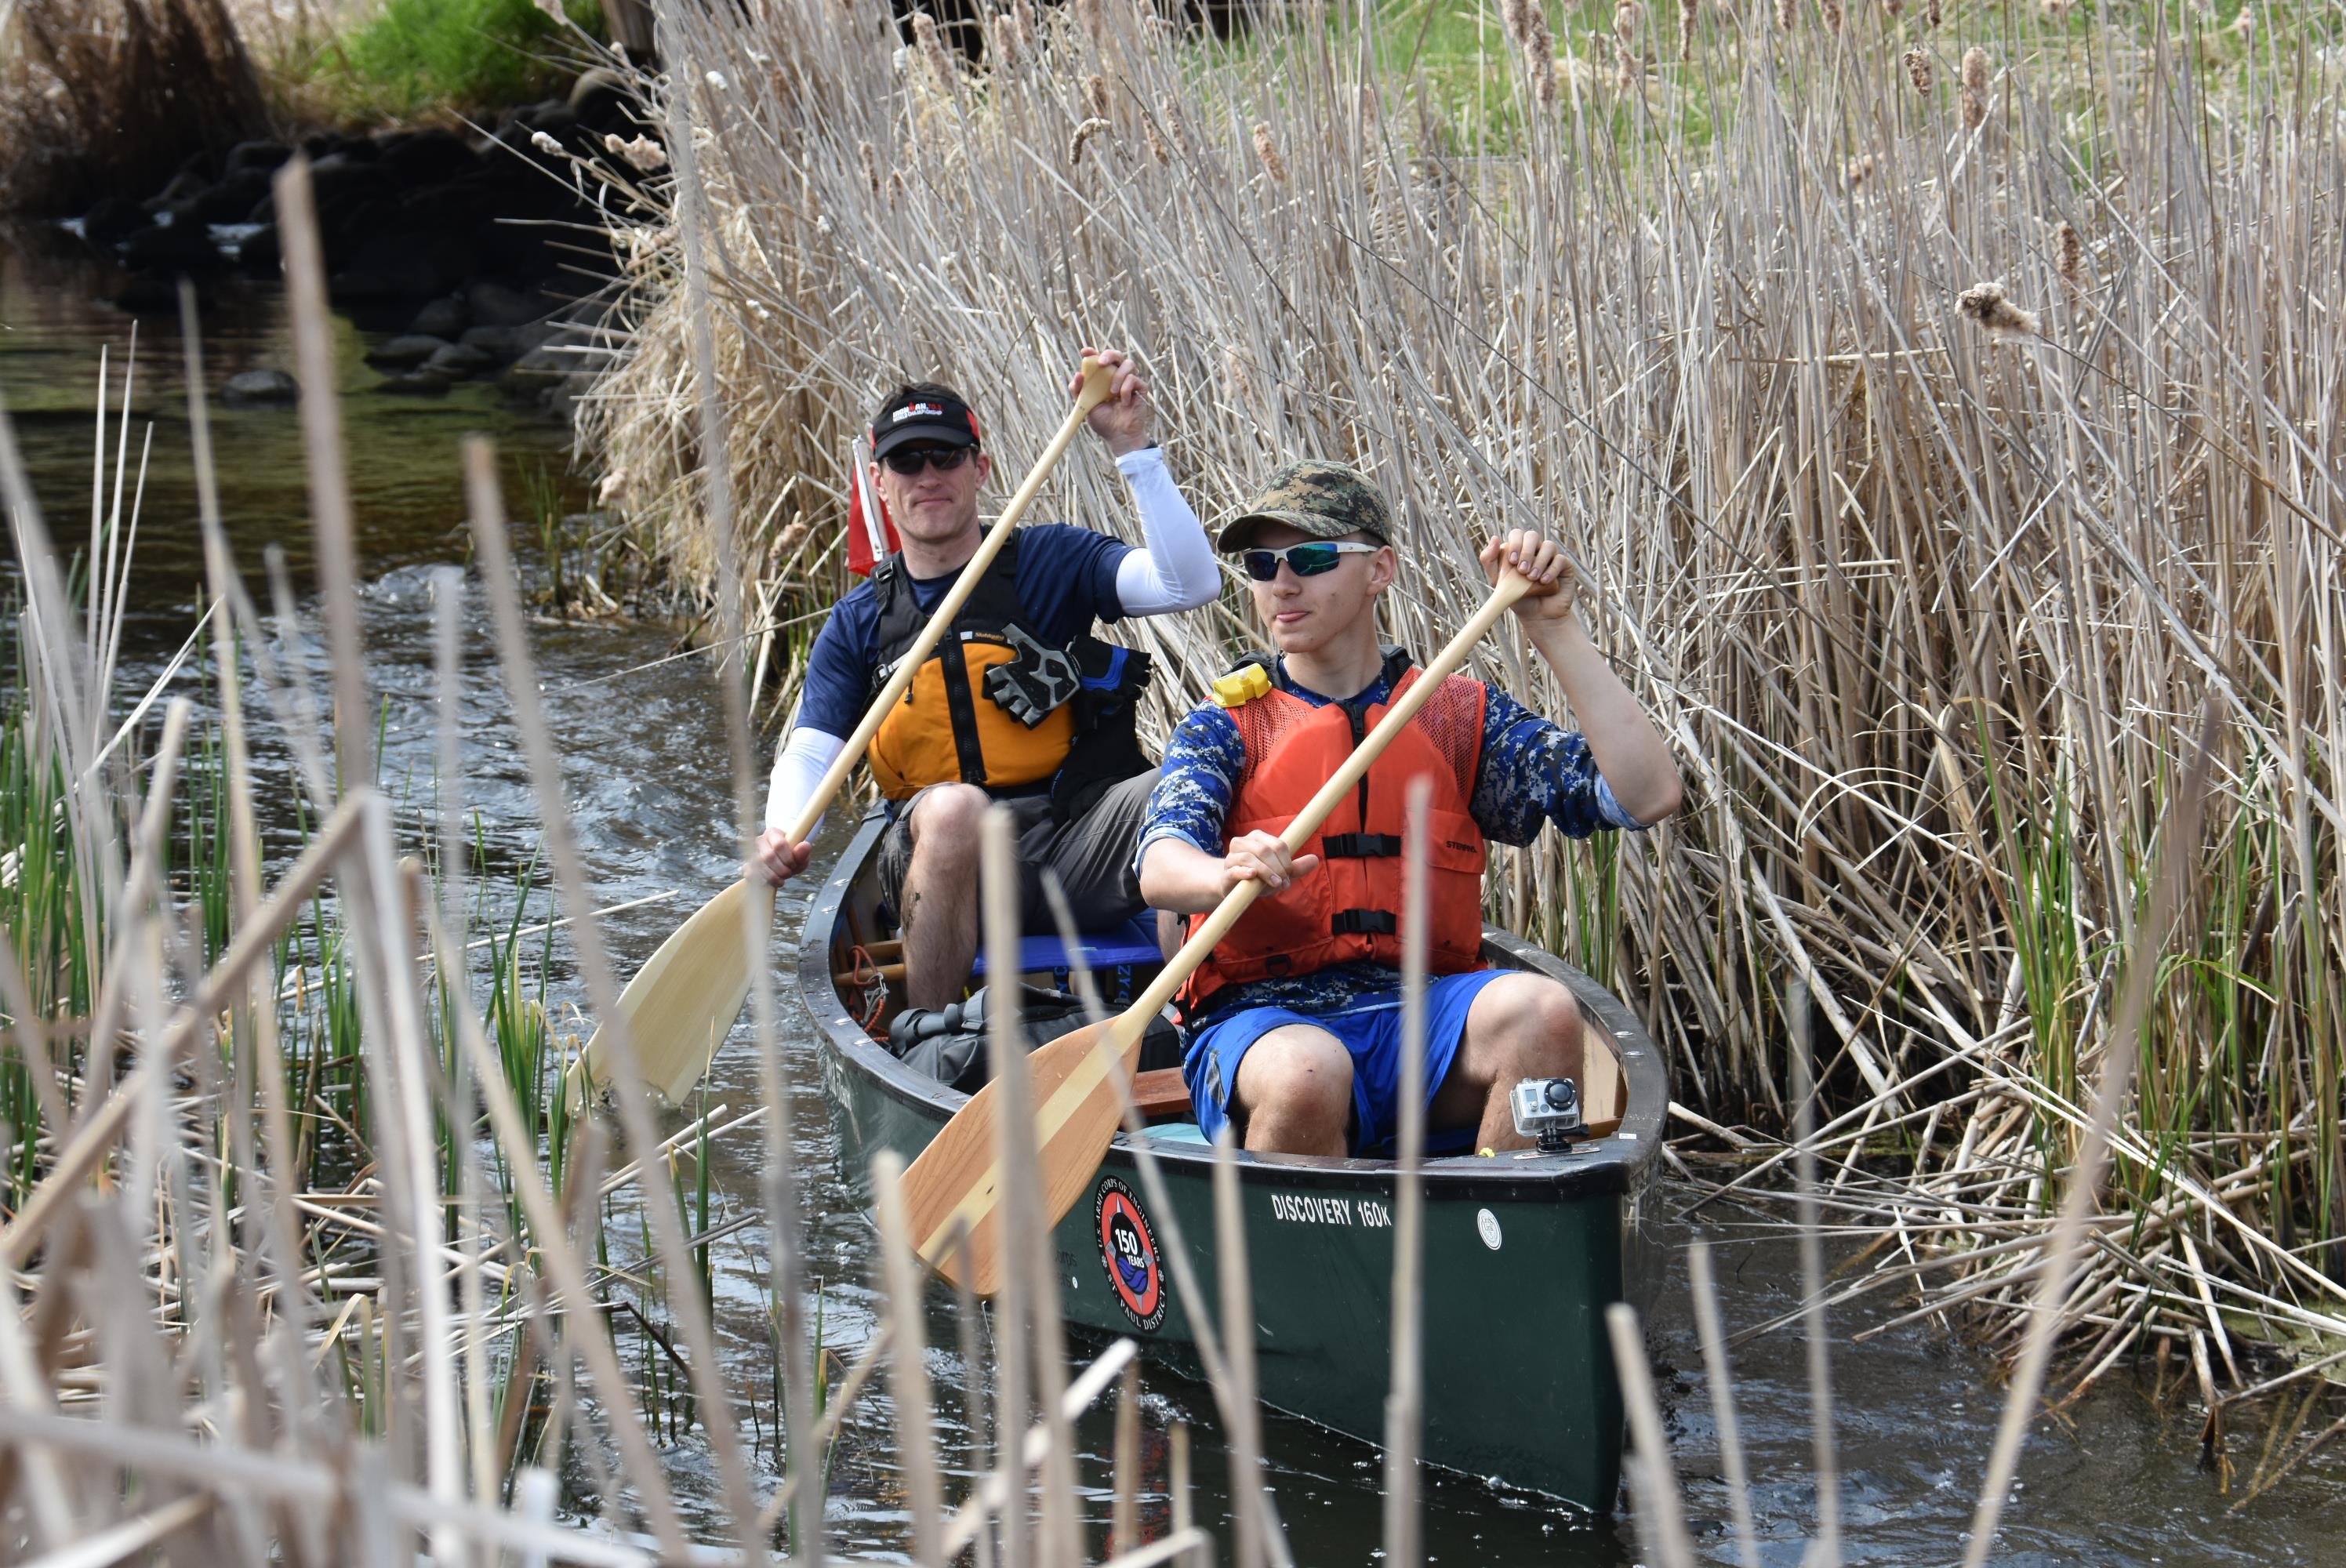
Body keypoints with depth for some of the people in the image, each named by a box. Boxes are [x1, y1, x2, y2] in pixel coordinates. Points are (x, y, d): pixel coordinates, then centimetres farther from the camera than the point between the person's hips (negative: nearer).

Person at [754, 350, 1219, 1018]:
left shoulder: (1051, 562, 9)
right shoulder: (858, 623, 15)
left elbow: (1190, 583, -6)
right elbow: (808, 754, 5)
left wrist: (1132, 447, -14)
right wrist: (782, 836, -18)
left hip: (1076, 848, -1)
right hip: (944, 859, 1)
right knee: (954, 806, -36)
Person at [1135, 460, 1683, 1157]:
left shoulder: (1460, 717, 12)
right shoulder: (1226, 726, 8)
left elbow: (1647, 795, 1)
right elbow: (1159, 868, -12)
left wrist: (1555, 629, -2)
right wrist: (1229, 875, -37)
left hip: (1420, 1021, 2)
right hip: (1264, 1022, -2)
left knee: (1539, 1011, -29)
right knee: (1305, 1072, -37)